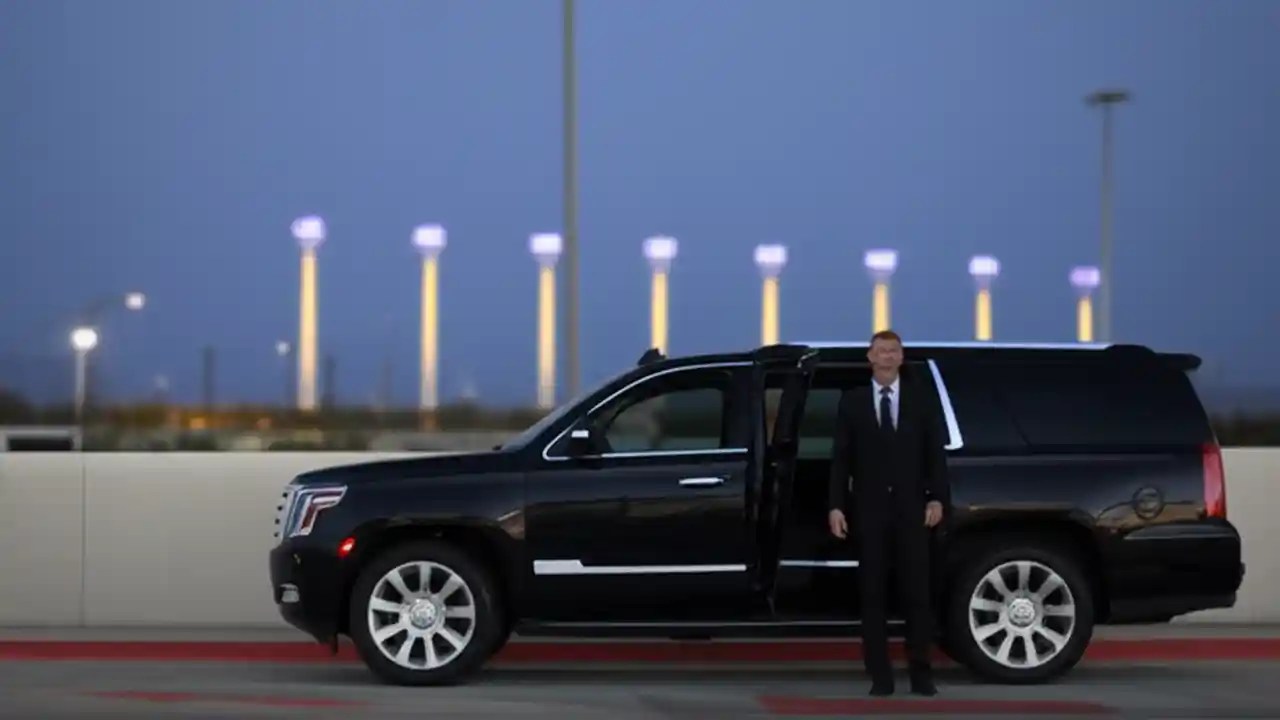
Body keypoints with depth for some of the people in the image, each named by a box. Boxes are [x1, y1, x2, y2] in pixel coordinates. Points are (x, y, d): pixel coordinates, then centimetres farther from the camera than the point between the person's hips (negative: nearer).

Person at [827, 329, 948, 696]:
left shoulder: (921, 399, 8)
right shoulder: (852, 402, 6)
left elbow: (935, 453, 5)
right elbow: (841, 458, 3)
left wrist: (937, 498, -6)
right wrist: (836, 506, -5)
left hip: (911, 508, 0)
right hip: (869, 509, 0)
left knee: (916, 591, 0)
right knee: (873, 593, 1)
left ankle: (920, 672, 4)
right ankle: (880, 675, 3)